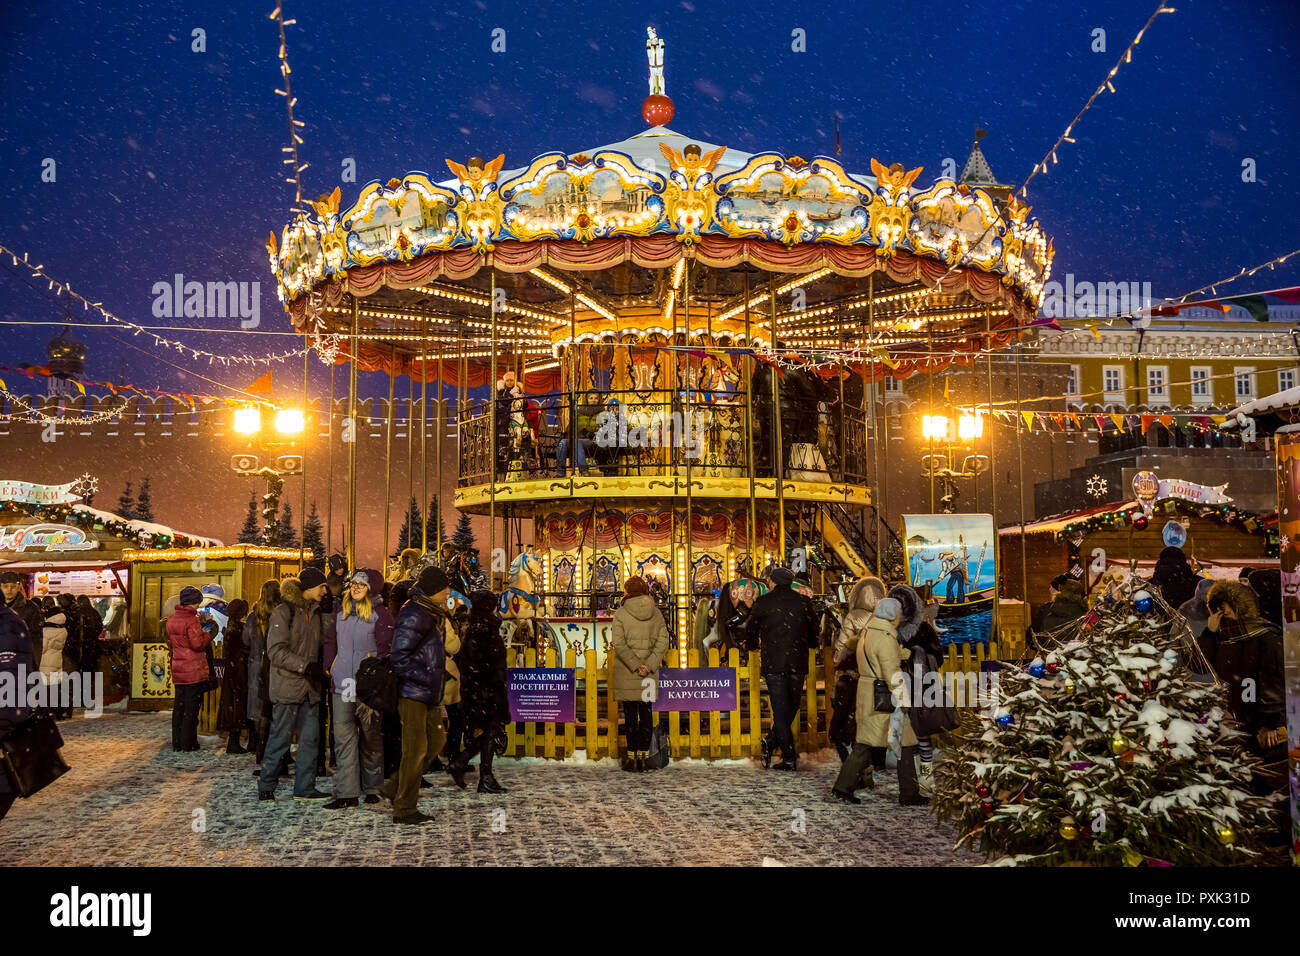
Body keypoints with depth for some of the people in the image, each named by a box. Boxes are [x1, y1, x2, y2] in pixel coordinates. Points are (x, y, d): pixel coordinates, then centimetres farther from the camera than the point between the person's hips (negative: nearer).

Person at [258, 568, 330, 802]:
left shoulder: (314, 613, 16)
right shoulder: (284, 612, -9)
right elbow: (276, 651, -16)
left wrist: (319, 669, 10)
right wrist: (305, 666, -20)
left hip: (309, 687, 7)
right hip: (287, 686, -7)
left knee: (311, 737, 5)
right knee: (280, 738, -2)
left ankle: (304, 787, 11)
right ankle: (266, 787, 10)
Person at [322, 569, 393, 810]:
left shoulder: (380, 614, -5)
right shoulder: (342, 611, 13)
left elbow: (385, 650, -8)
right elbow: (330, 640, 19)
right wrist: (329, 666, 7)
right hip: (342, 685, 5)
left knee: (370, 737, 8)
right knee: (344, 738, 0)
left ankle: (371, 788, 22)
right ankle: (346, 793, 0)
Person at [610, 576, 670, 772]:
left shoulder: (621, 614, -5)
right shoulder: (656, 613, 5)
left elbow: (620, 644, -13)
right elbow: (662, 642, -2)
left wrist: (635, 666, -12)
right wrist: (649, 665, -8)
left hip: (626, 671, -3)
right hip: (649, 674, 3)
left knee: (630, 714, 2)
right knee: (646, 713, 8)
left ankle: (632, 756, 4)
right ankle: (643, 756, 9)